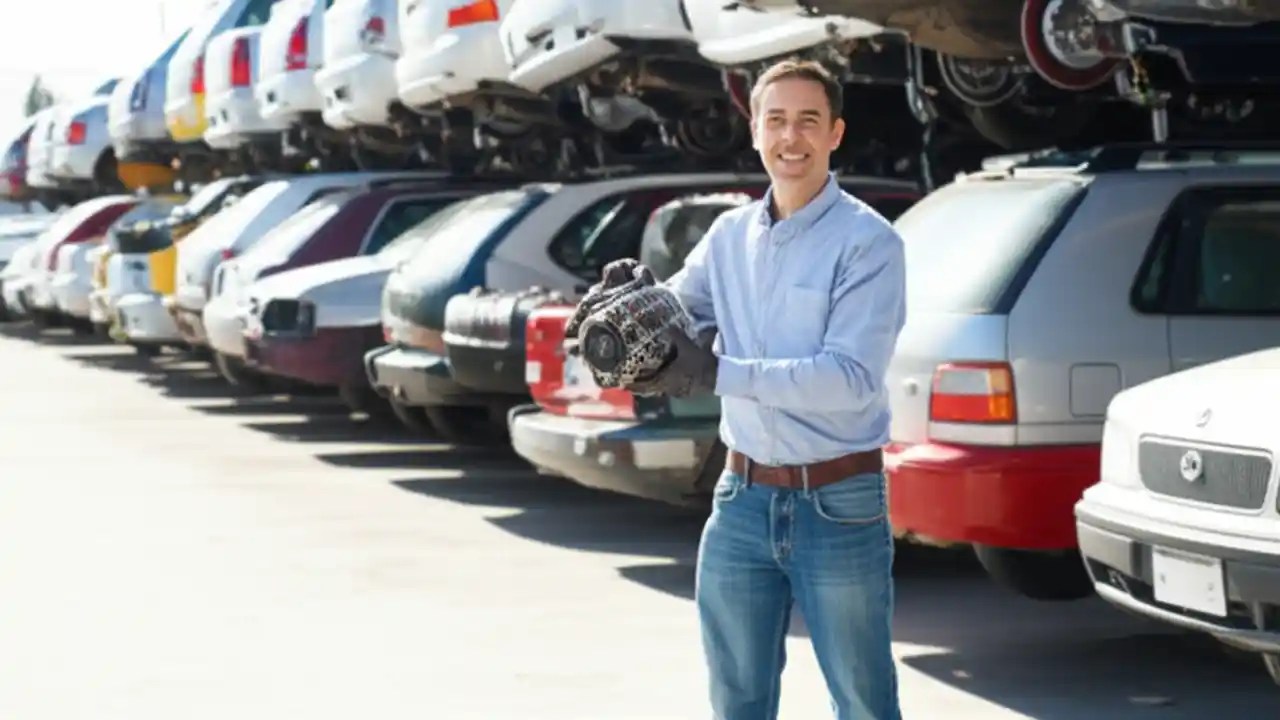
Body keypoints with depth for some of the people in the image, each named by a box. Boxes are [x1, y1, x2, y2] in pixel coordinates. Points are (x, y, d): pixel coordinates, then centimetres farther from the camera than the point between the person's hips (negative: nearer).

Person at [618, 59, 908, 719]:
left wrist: (716, 375, -26)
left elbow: (852, 378, -20)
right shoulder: (730, 235, 8)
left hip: (838, 506, -5)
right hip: (743, 498, 6)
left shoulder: (867, 241, -11)